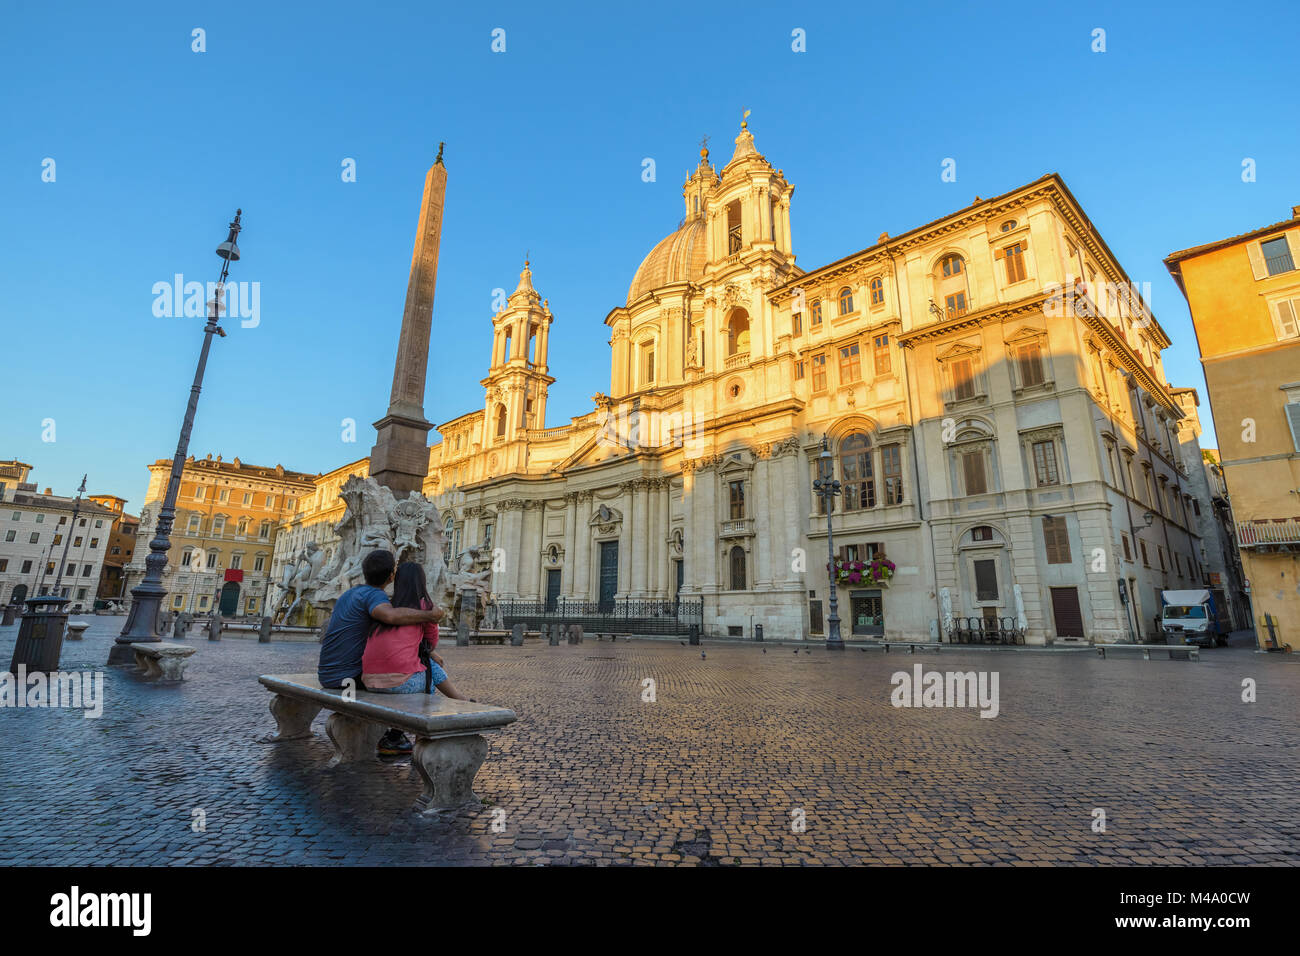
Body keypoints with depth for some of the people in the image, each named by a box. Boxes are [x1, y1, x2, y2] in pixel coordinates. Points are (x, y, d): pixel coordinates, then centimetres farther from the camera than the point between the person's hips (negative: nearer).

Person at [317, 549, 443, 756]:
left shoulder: (349, 593, 14)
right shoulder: (375, 595, -17)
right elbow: (391, 616, -41)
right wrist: (429, 615, -30)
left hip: (326, 674, 9)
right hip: (348, 676, -9)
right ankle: (393, 739, 12)